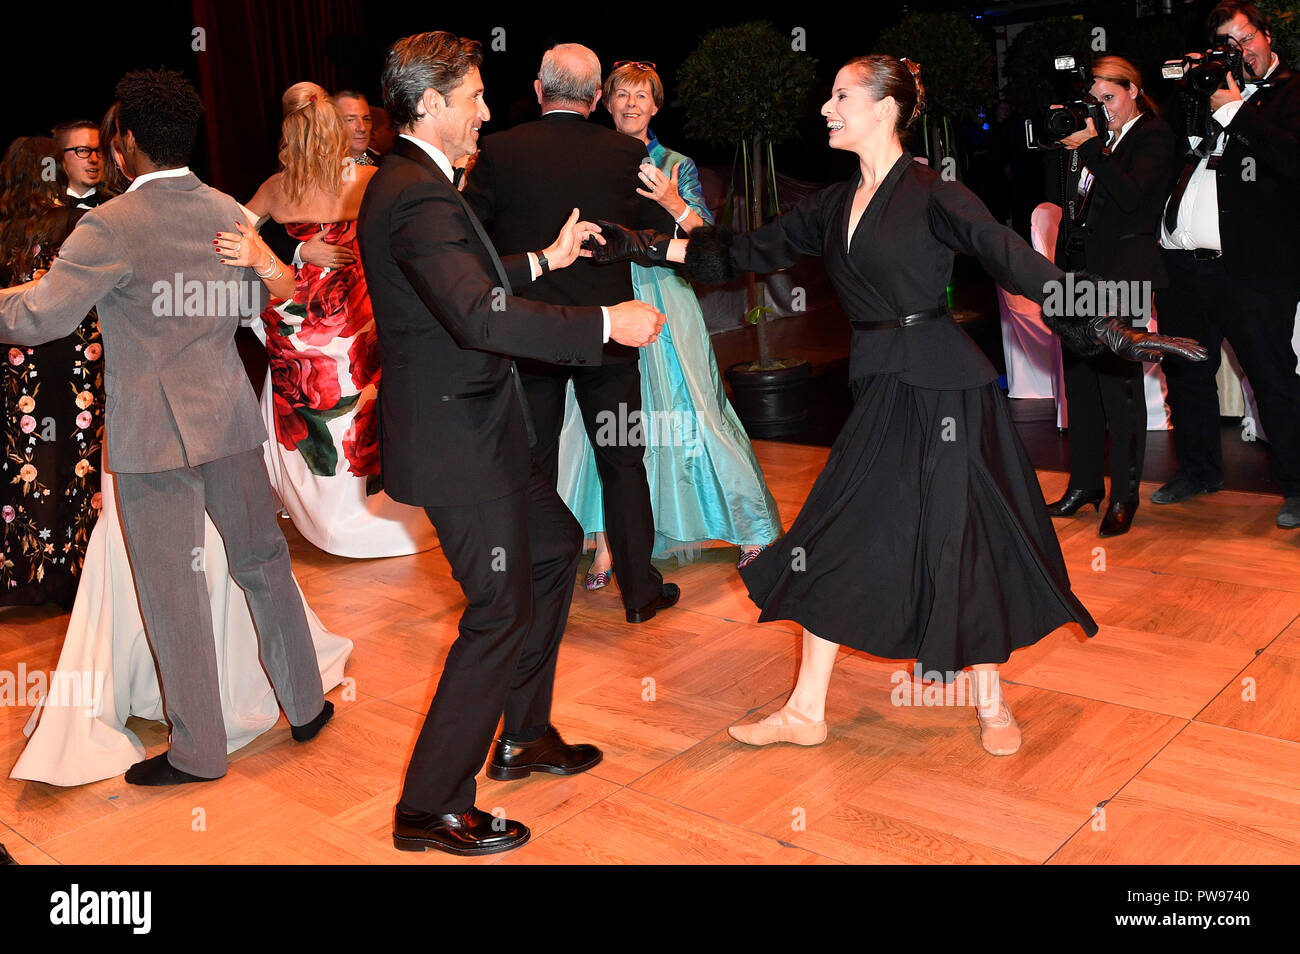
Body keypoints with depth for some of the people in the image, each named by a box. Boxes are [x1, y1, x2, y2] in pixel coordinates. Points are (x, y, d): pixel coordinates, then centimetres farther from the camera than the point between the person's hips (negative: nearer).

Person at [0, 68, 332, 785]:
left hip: (155, 430, -6)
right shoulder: (228, 212, 5)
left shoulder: (113, 225, -14)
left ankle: (197, 752, 15)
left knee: (173, 592, 4)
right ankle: (306, 705, 28)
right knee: (262, 562, 17)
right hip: (230, 416, 6)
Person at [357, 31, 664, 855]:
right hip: (456, 441, -11)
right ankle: (431, 808, 10)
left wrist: (542, 261, 32)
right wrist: (606, 323, -28)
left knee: (555, 546, 21)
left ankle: (524, 737, 33)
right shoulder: (420, 198, -22)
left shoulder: (411, 183, 12)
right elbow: (482, 316, -34)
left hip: (474, 429, 11)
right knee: (503, 611, -4)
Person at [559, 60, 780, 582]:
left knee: (684, 413, -4)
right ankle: (606, 543, 6)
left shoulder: (677, 166, 7)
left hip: (663, 300, -2)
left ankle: (750, 526, 10)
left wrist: (673, 202, -22)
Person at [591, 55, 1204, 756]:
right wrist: (638, 246, 9)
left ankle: (992, 706, 25)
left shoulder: (932, 193, -10)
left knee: (963, 538, 3)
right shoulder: (836, 205, 10)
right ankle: (806, 711, 18)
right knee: (838, 536, 7)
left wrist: (1112, 335, -19)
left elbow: (1019, 264, -13)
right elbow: (750, 252, 12)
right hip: (880, 389, 7)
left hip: (940, 387, -6)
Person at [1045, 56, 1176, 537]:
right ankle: (1084, 484, 20)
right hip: (1078, 270, 7)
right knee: (1079, 381, 9)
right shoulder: (1096, 134, 17)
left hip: (1121, 273, -7)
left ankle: (1124, 496, 4)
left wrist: (1090, 145, -16)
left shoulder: (1154, 136, -1)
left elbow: (1130, 195, -17)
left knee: (1119, 382, -5)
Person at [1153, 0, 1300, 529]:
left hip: (1251, 266, -5)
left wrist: (1235, 111, -11)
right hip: (1181, 261, 6)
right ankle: (1198, 469, 31)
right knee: (1185, 372, 15)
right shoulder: (1206, 89, 17)